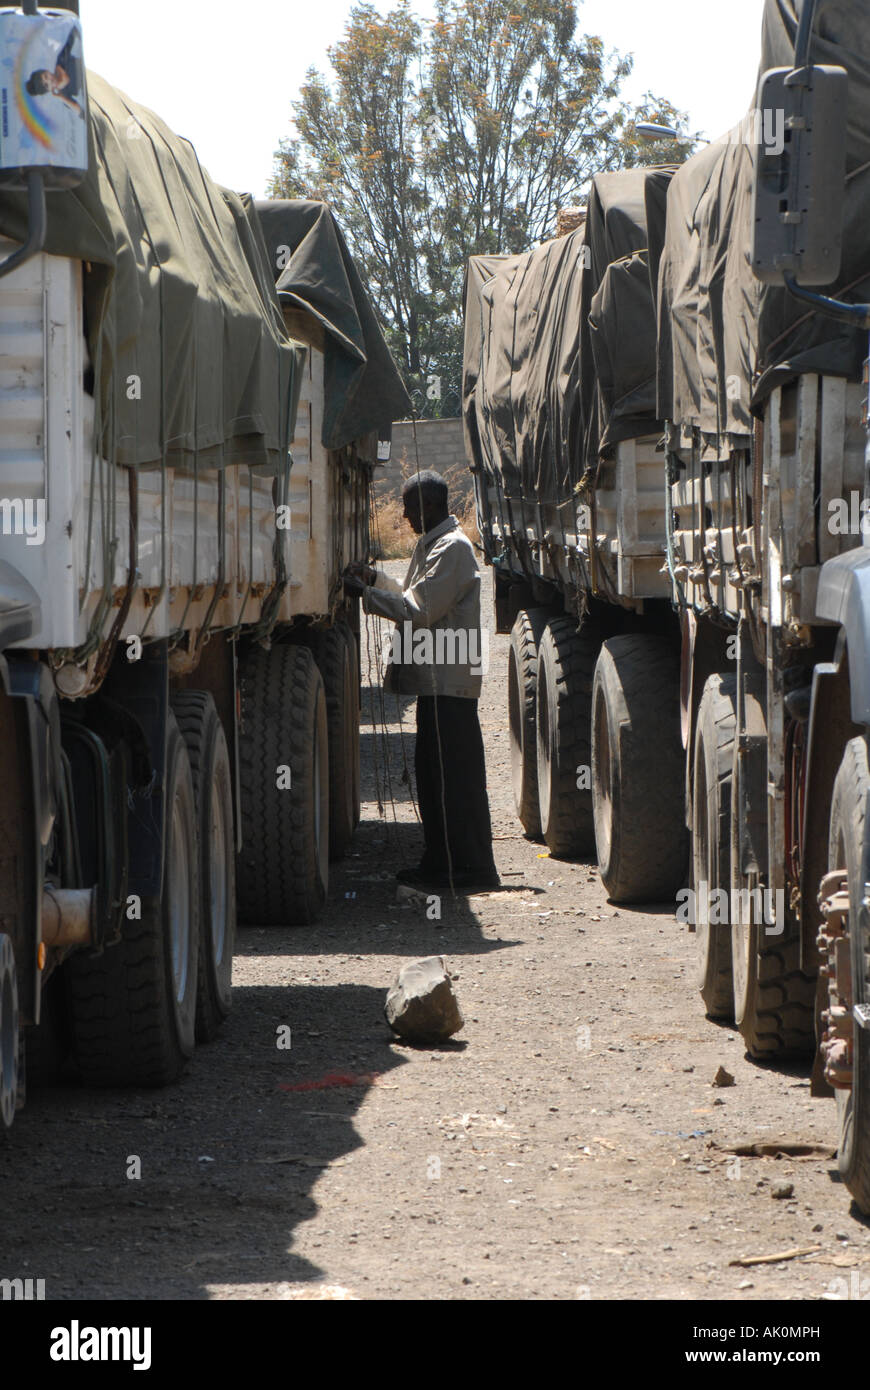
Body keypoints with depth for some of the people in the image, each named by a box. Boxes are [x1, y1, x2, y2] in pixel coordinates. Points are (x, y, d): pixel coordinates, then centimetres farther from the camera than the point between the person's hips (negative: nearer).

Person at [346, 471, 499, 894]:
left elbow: (420, 610, -19)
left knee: (455, 775, -8)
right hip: (436, 679, 11)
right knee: (432, 771, 13)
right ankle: (440, 862, 19)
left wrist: (365, 592, -13)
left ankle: (470, 868, -5)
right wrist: (375, 578, 17)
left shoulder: (452, 548, -15)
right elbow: (414, 599, 26)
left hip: (449, 682, -11)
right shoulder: (431, 545, 18)